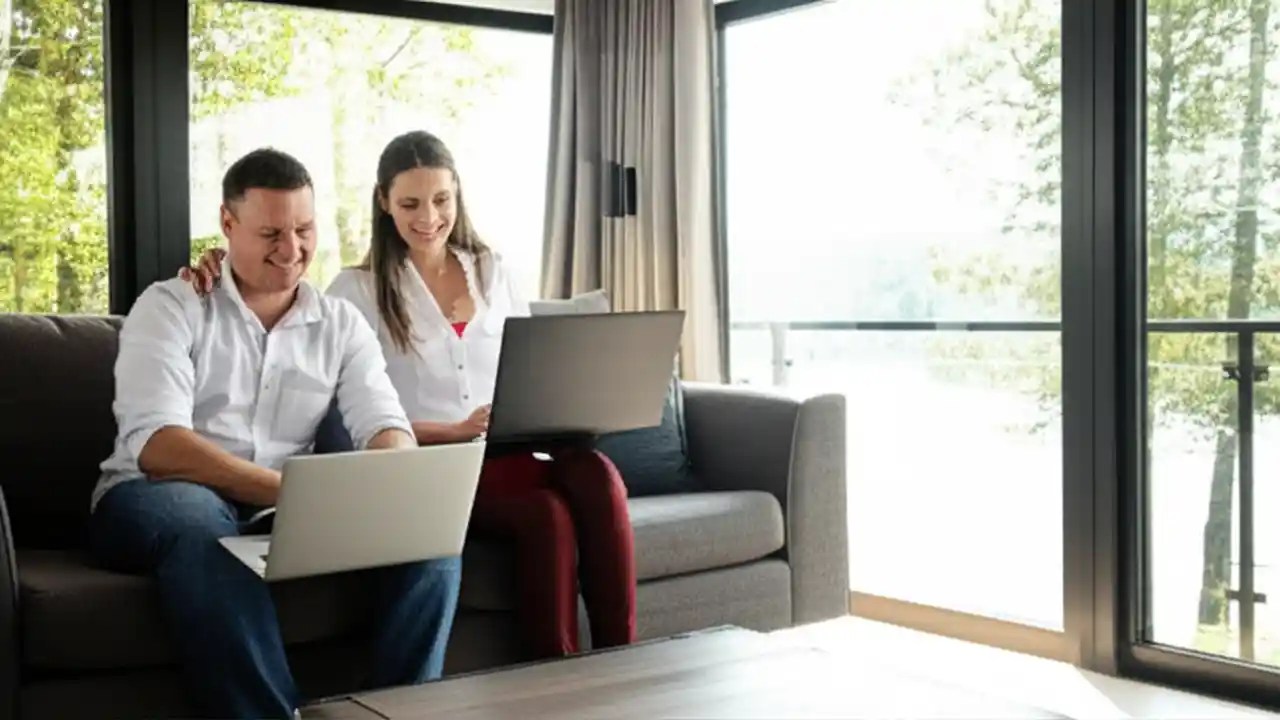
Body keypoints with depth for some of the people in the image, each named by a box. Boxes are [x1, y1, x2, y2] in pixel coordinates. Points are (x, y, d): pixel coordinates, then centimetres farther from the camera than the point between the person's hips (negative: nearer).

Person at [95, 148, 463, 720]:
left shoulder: (341, 323, 10)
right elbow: (155, 445, -18)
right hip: (158, 497, -3)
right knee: (204, 526, -40)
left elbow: (387, 427, -2)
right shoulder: (171, 307, -4)